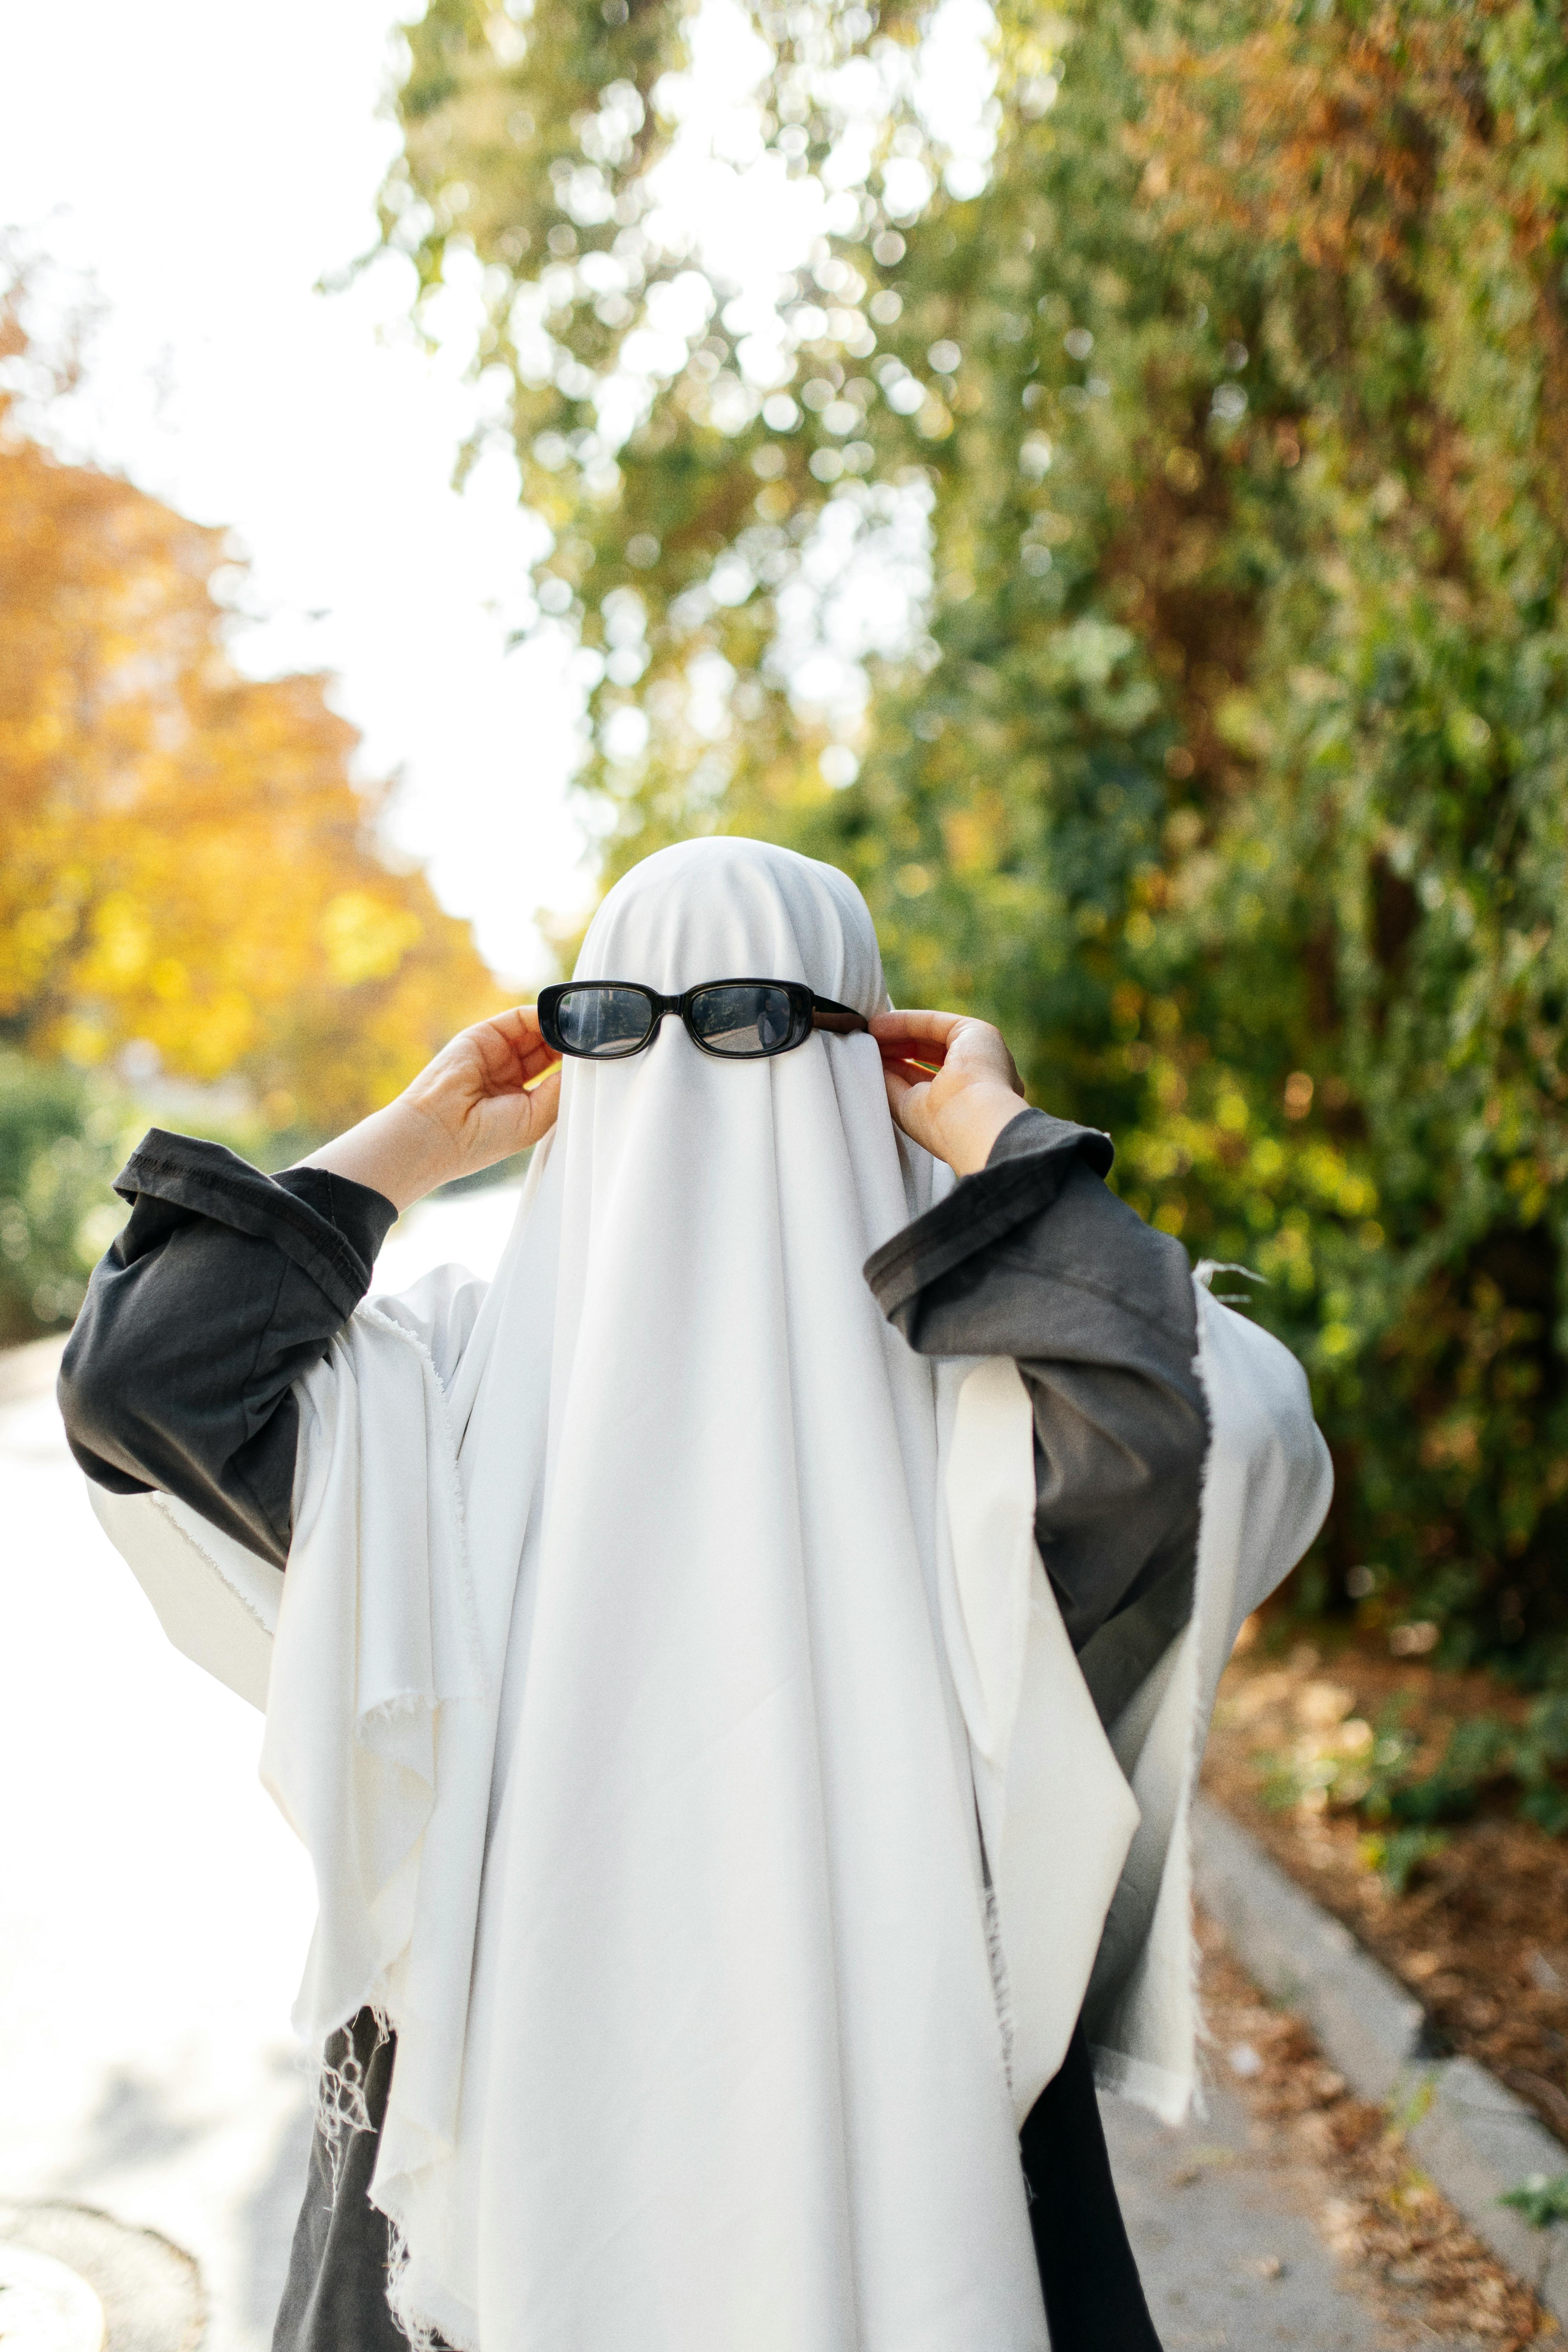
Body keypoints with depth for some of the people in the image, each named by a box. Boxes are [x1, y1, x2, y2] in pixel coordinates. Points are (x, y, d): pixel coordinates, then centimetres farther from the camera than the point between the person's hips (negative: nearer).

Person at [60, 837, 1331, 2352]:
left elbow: (1206, 1443, -26)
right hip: (506, 2098, 2)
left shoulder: (964, 1383, -6)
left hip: (883, 2091, -2)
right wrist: (409, 1145, -1)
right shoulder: (464, 1373, 3)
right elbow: (137, 1382, -7)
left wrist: (1000, 1140, -13)